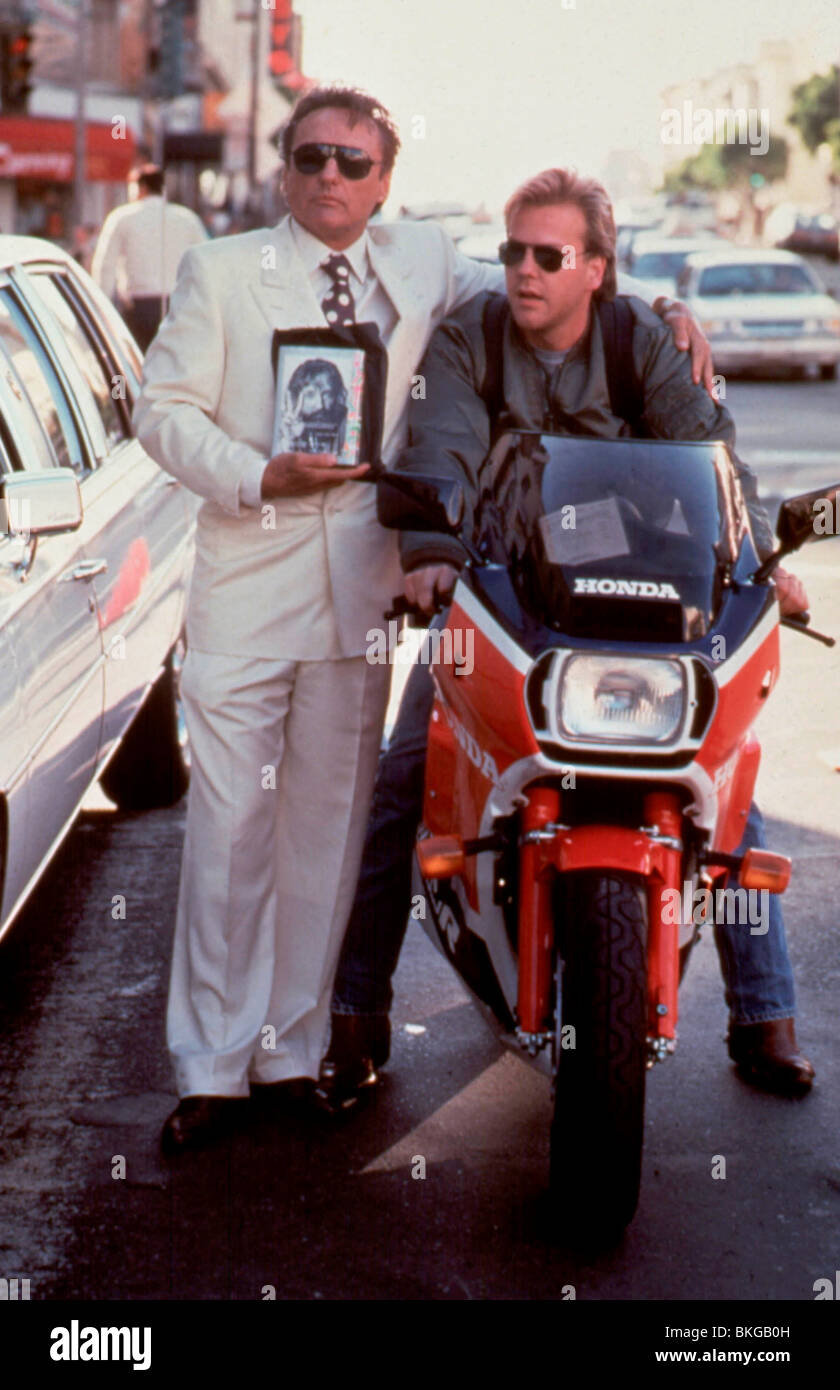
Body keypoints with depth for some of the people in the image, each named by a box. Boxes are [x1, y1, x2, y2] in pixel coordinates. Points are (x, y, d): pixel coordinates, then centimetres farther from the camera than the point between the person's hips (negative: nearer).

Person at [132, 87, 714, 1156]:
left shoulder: (419, 263, 11)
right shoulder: (220, 272, 4)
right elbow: (162, 406, 2)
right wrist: (259, 477, -14)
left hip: (361, 588, 3)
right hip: (246, 585, -2)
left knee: (328, 825, 8)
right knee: (229, 826, -3)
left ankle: (293, 1048, 20)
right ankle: (212, 1068, 6)